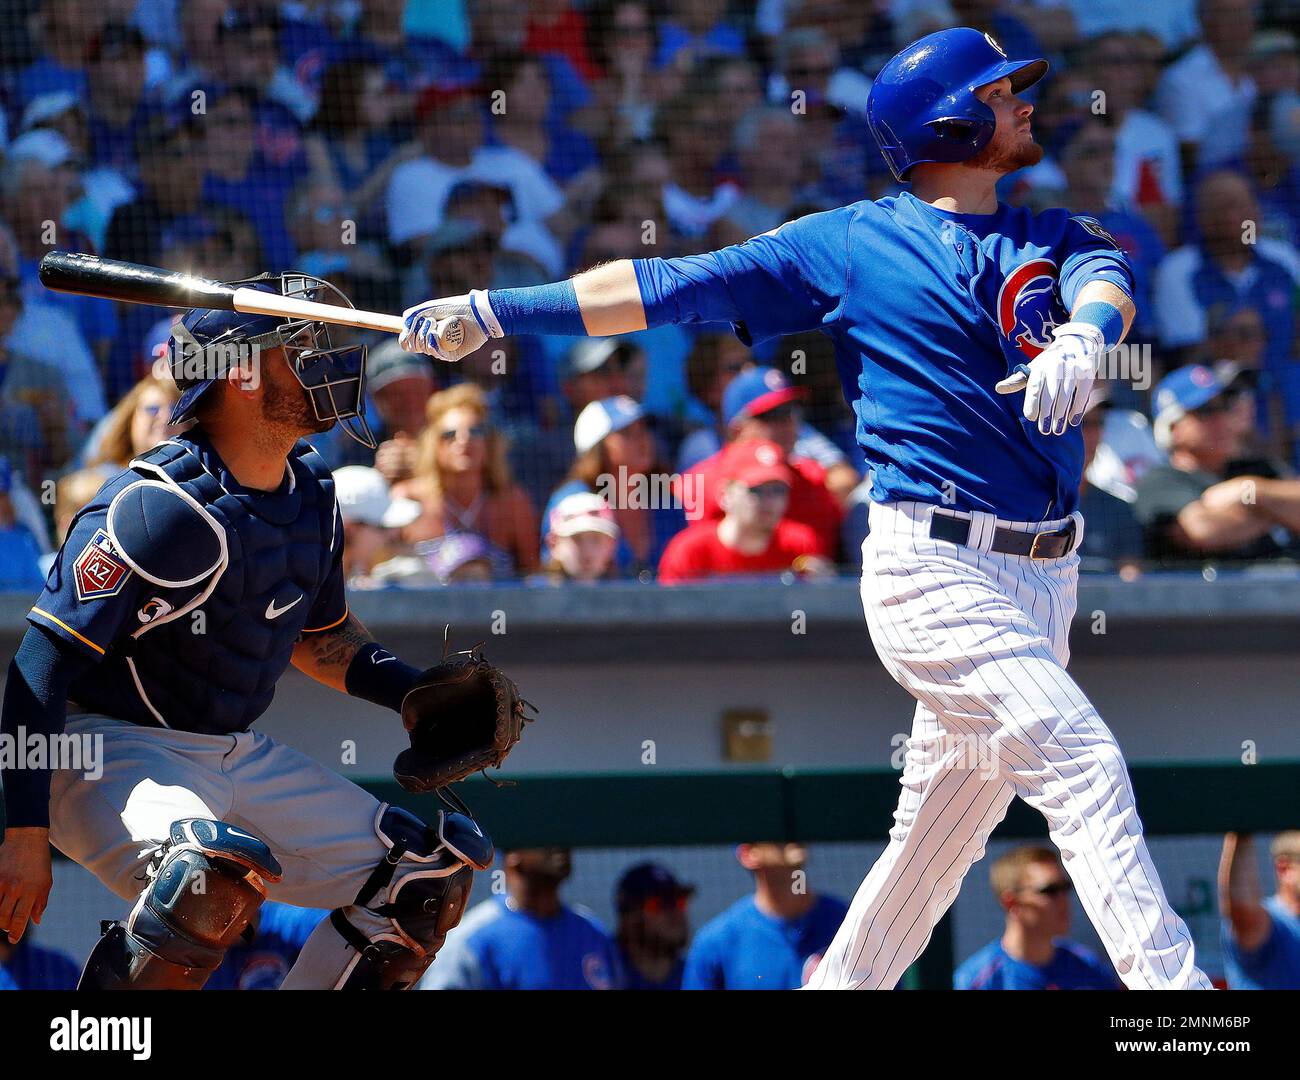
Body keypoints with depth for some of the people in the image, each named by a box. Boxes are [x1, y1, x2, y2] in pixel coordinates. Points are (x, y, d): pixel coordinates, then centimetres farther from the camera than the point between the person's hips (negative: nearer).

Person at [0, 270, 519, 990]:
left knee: (428, 879, 6)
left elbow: (317, 633, 24)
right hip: (111, 752, -9)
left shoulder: (310, 494, 5)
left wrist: (415, 693, 7)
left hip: (237, 760, 9)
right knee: (217, 878, -39)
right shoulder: (161, 506, -21)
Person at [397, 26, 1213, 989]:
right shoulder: (848, 244, 3)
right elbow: (676, 286, 4)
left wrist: (1083, 335, -35)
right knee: (1083, 764, -19)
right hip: (935, 568, -5)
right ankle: (1172, 982, -25)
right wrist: (494, 313, 1)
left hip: (1043, 575, 5)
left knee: (940, 837, 10)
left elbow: (1105, 278, -10)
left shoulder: (1053, 239, 13)